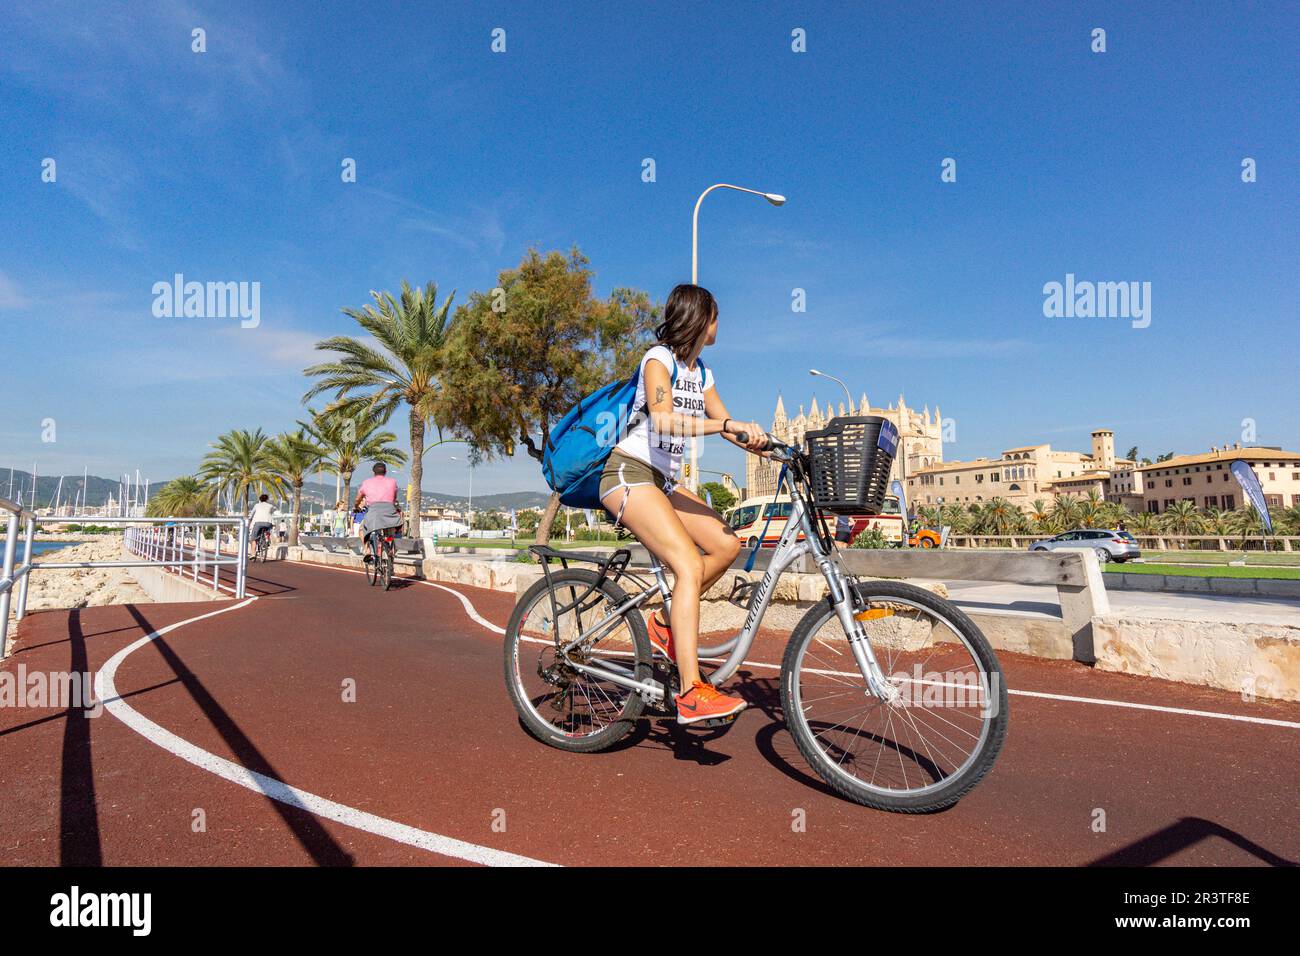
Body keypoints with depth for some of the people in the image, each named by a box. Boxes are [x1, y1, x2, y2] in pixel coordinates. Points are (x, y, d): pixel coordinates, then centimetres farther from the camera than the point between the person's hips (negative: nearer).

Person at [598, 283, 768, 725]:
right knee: (690, 565, -23)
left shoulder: (701, 372, 16)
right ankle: (691, 693, -24)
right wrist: (728, 424, -34)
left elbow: (727, 427, 11)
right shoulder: (659, 358, -10)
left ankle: (665, 623, 6)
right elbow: (663, 420, -27)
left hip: (663, 481, 9)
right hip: (630, 474, -8)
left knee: (727, 544, -7)